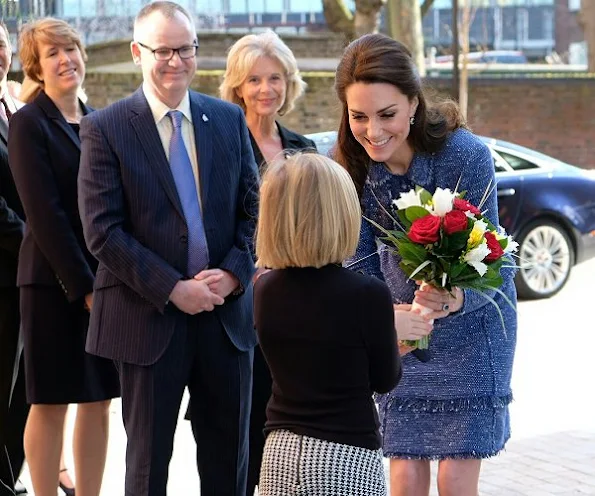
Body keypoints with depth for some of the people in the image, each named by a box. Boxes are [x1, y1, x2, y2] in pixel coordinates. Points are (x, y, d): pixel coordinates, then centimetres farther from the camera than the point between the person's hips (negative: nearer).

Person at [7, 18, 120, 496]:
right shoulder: (29, 123, -7)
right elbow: (44, 213, -13)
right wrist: (83, 285, -16)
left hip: (104, 278, 6)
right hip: (54, 282, -6)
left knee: (99, 400, 8)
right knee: (50, 403, 1)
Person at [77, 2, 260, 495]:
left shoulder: (229, 118, 7)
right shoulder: (105, 129, -5)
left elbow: (253, 207, 8)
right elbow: (102, 231, -10)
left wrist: (233, 274, -9)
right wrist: (172, 289, -16)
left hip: (226, 311, 3)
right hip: (149, 316, -3)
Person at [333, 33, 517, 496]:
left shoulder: (466, 154, -27)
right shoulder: (354, 166, -15)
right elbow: (362, 263, -8)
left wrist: (457, 299, -45)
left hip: (469, 331, -3)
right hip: (399, 335, 3)